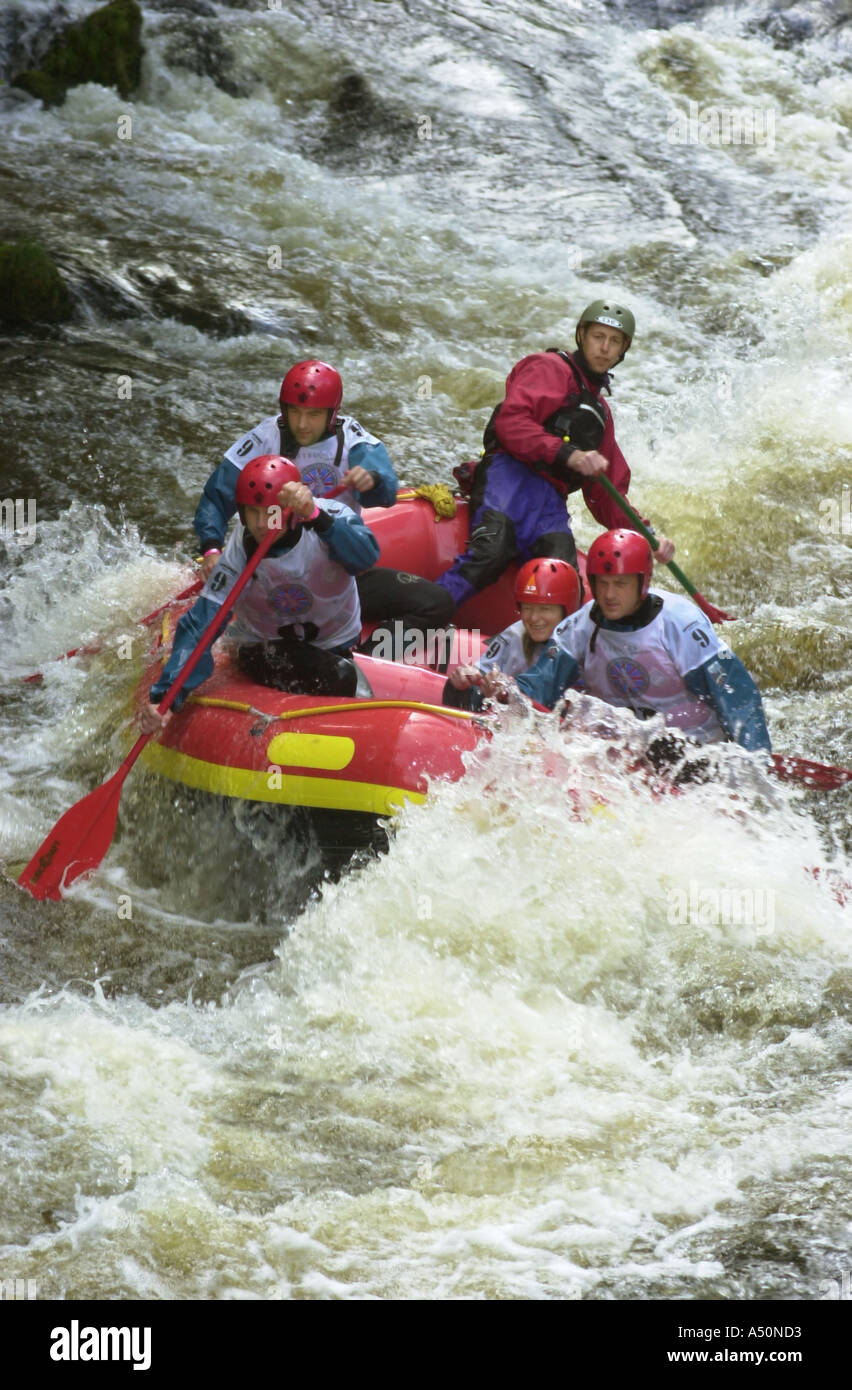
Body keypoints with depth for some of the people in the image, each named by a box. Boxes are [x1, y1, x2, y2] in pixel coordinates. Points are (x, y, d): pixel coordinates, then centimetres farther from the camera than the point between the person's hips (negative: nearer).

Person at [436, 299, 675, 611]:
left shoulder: (600, 412, 34)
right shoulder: (550, 368, 11)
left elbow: (607, 500, 32)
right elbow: (510, 422, -9)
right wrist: (567, 454, -20)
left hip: (550, 506, 8)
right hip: (511, 476, -7)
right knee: (491, 553, -35)